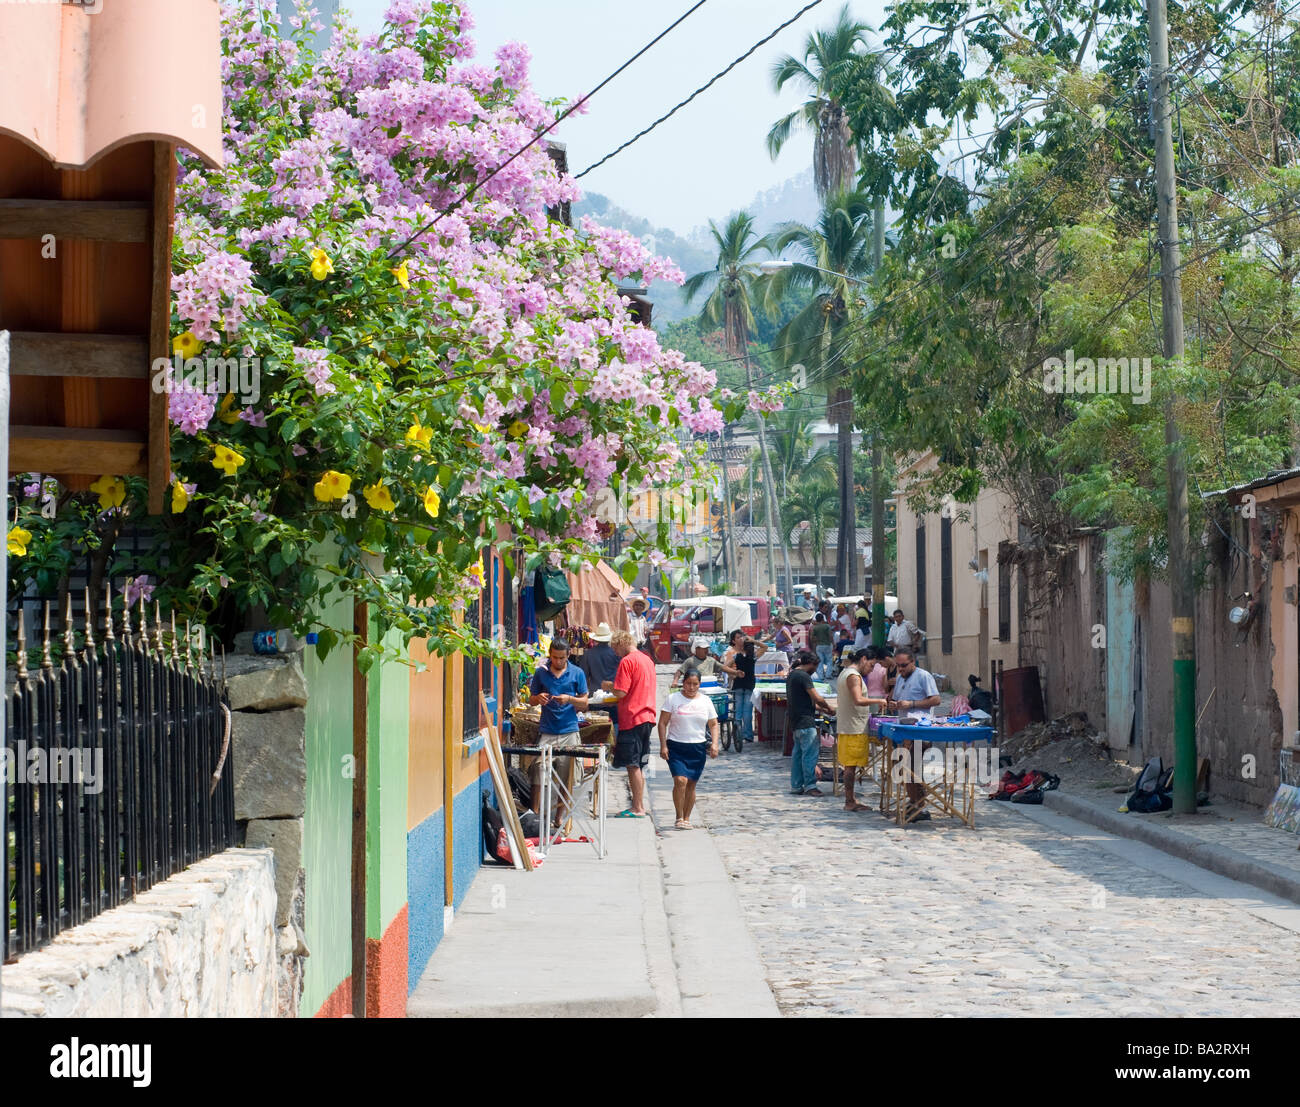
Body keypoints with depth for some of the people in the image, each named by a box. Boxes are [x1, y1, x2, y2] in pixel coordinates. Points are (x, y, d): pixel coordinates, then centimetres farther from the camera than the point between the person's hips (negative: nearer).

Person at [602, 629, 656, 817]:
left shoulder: (627, 661, -11)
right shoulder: (647, 659, 16)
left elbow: (621, 693, -17)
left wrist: (609, 687, 2)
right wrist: (614, 687, 22)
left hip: (632, 718, -9)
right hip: (647, 716, 9)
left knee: (632, 765, -5)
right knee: (639, 765, 14)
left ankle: (637, 808, -5)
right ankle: (640, 806, 16)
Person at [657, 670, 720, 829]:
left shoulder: (705, 701, 9)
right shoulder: (673, 699, 0)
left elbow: (713, 725, 12)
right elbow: (662, 723, 0)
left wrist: (714, 744, -3)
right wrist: (663, 746, -9)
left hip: (698, 749, 3)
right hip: (676, 747, -3)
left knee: (691, 784, 5)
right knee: (680, 781, -17)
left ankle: (686, 818, 16)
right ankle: (679, 818, -8)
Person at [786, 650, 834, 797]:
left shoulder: (792, 675, 16)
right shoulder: (803, 676, -14)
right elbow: (817, 698, -16)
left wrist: (820, 708, 18)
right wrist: (828, 707, 1)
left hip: (795, 722, 10)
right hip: (805, 721, -10)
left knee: (798, 753, 12)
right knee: (810, 753, -7)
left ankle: (796, 786, 14)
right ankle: (810, 785, -7)